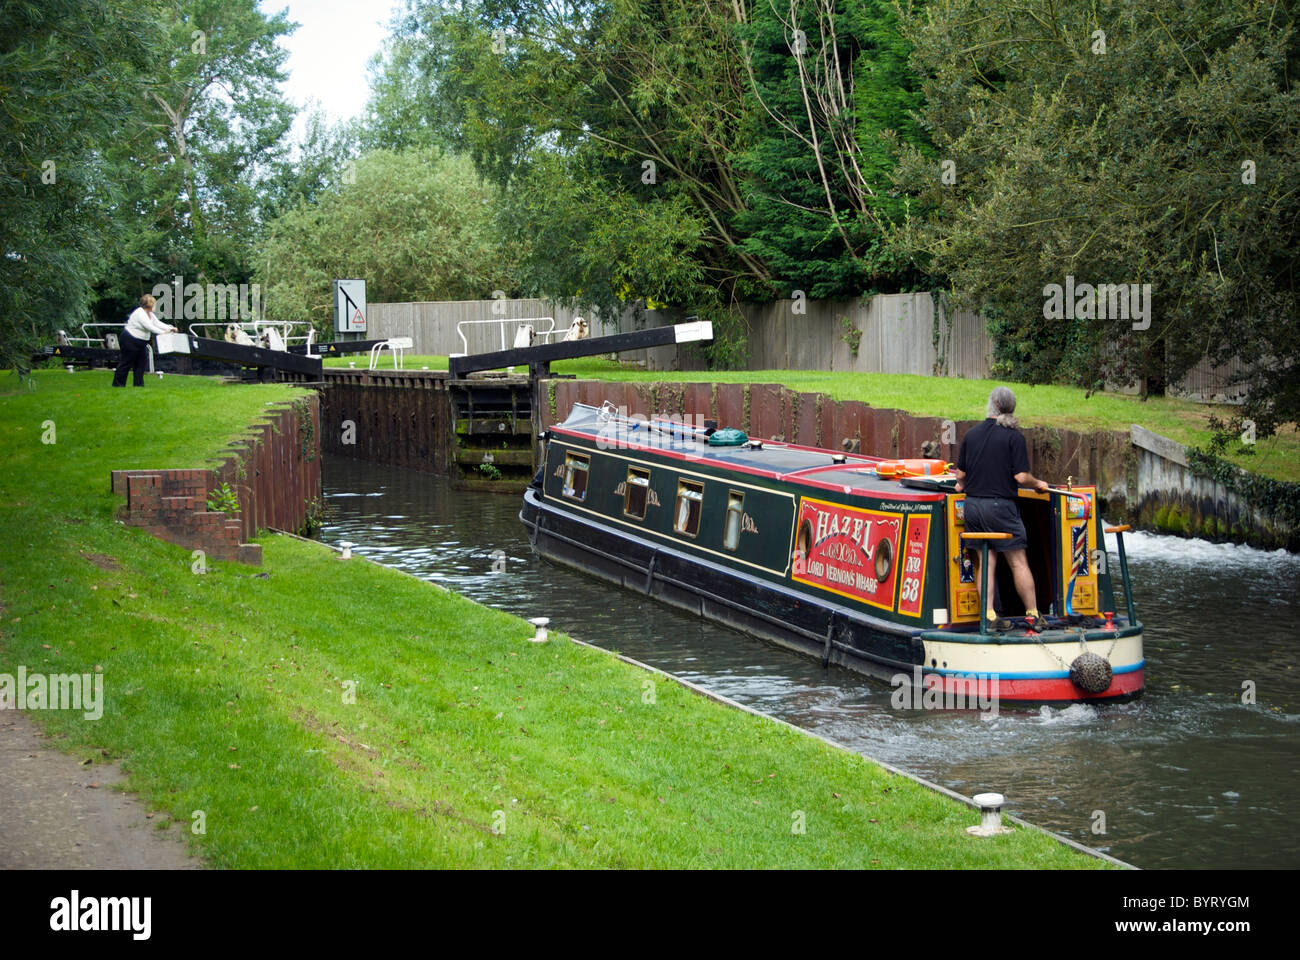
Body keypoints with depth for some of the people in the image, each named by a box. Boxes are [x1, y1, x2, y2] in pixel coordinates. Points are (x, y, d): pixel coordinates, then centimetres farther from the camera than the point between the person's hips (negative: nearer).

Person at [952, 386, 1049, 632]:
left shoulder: (971, 434, 6)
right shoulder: (1014, 436, -7)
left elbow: (960, 474, 10)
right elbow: (1021, 477, -12)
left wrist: (963, 486, 32)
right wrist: (1039, 484, 8)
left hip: (972, 504, 4)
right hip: (1000, 505, -4)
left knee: (985, 561, 8)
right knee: (1018, 562, 2)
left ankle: (989, 614, 3)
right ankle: (1032, 615, 5)